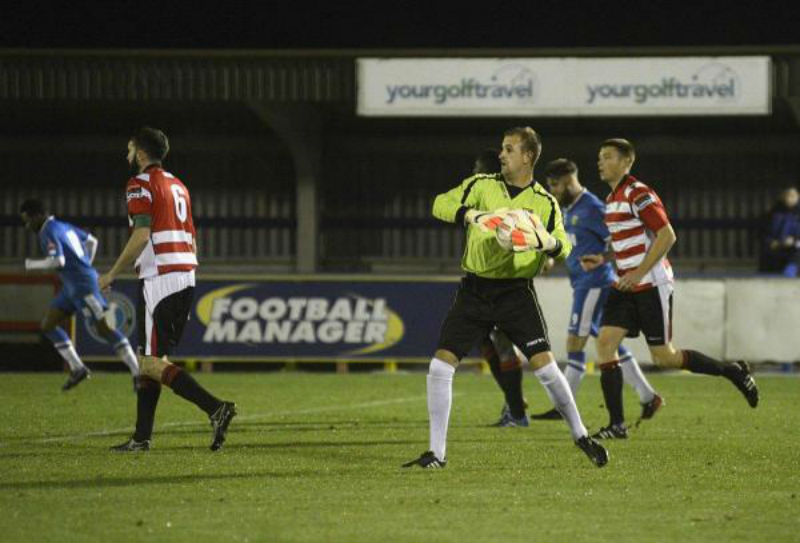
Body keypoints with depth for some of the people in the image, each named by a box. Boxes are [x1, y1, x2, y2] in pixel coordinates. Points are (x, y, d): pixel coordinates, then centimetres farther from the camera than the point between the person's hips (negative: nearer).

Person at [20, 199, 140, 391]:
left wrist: (32, 264, -10)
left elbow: (57, 260, -25)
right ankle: (77, 369, 8)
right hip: (72, 286, 10)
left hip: (82, 284, -10)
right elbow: (92, 241, 26)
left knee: (104, 328, -10)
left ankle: (138, 373, -11)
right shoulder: (64, 226, 18)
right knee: (47, 325, 9)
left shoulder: (49, 232, -12)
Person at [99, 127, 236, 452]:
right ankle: (142, 437, 14)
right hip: (185, 276, 9)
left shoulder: (141, 184, -6)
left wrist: (112, 274, -10)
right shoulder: (178, 186, 21)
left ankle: (215, 408, -23)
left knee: (151, 363, -9)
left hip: (158, 279, -9)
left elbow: (141, 236, -18)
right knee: (151, 360, 14)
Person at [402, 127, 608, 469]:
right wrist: (470, 215, -25)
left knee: (544, 364, -12)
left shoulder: (544, 202, 3)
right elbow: (441, 204, -6)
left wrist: (550, 243, -26)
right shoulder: (482, 185, 4)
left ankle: (580, 435, 8)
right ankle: (437, 453, 2)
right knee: (440, 364, -7)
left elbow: (563, 246, -1)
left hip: (516, 291, -1)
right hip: (475, 289, 1)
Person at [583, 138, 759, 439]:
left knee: (664, 357, -3)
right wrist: (602, 260, 11)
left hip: (651, 285, -9)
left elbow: (667, 235, -20)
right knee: (605, 342, -6)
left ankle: (733, 371, 15)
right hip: (626, 286, 9)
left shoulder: (638, 194, -14)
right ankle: (616, 424, -6)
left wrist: (639, 273, -22)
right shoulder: (612, 199, 15)